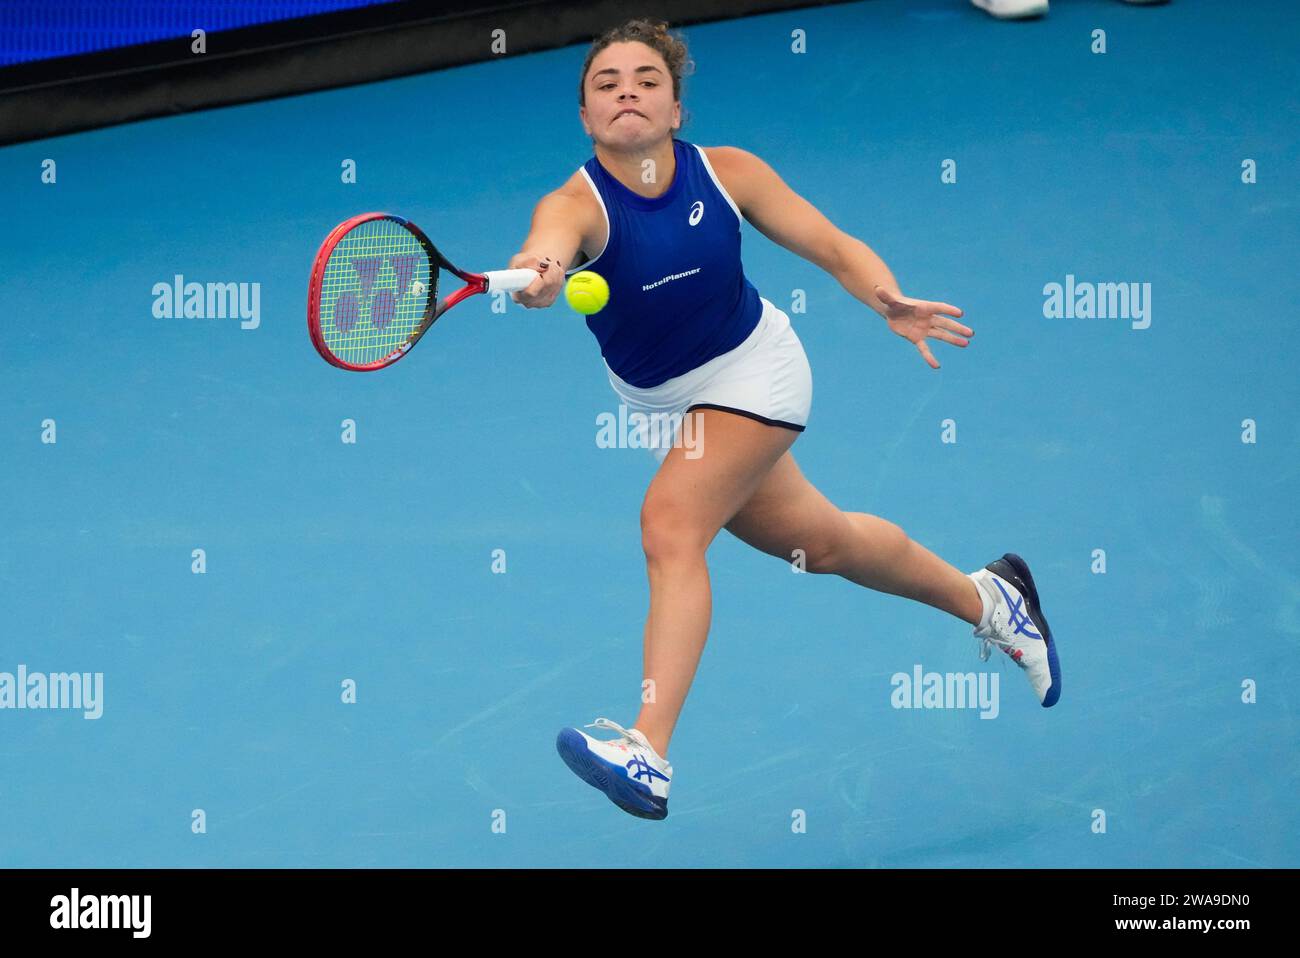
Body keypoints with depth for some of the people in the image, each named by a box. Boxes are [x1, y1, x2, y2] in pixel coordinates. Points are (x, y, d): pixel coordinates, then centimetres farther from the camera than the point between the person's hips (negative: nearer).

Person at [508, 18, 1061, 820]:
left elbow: (836, 248, -11)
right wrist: (535, 273, -71)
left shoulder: (727, 173, -18)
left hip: (751, 370, -3)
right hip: (662, 404, 3)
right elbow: (547, 249, -46)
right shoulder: (576, 204, -22)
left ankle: (649, 758, -34)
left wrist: (889, 301, -31)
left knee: (671, 522, -25)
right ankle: (986, 598, 45)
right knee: (819, 541, 17)